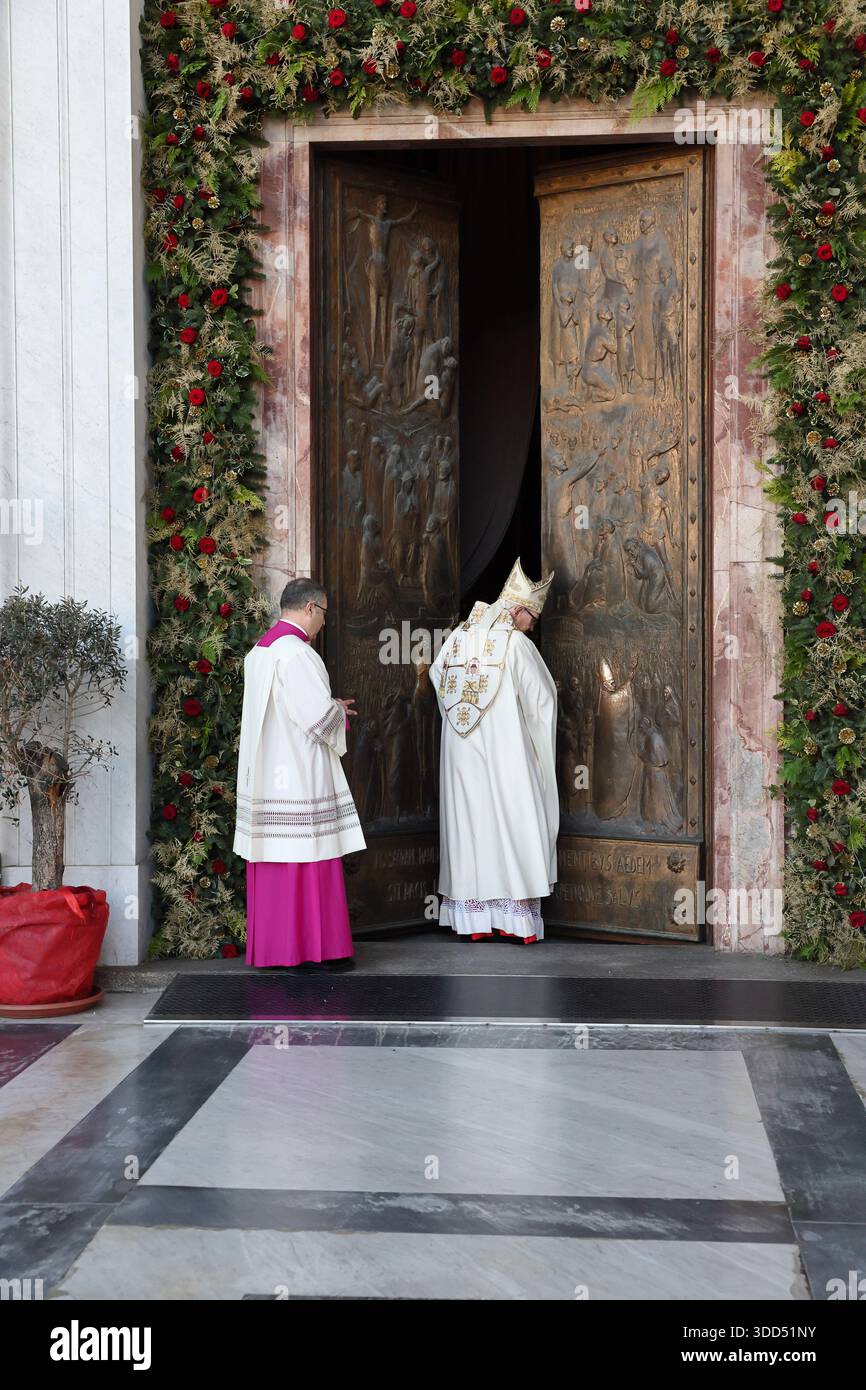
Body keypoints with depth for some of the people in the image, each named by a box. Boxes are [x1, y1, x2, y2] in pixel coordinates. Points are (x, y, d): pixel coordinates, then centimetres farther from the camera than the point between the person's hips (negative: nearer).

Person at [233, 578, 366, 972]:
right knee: (307, 860, -3)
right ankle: (309, 950, 2)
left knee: (272, 862, 12)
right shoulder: (295, 652, -17)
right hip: (299, 774, -9)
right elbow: (319, 712, -21)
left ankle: (269, 946, 17)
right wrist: (340, 712, 1)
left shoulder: (258, 651, 13)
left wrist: (332, 708, 17)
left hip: (265, 773, 9)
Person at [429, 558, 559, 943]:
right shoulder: (516, 644, -9)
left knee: (469, 824, 7)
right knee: (513, 824, 1)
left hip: (462, 756, 5)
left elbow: (437, 675, 22)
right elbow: (543, 697, -4)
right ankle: (517, 917, 1)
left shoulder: (459, 637, 6)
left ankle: (472, 917, 8)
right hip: (504, 753, -5)